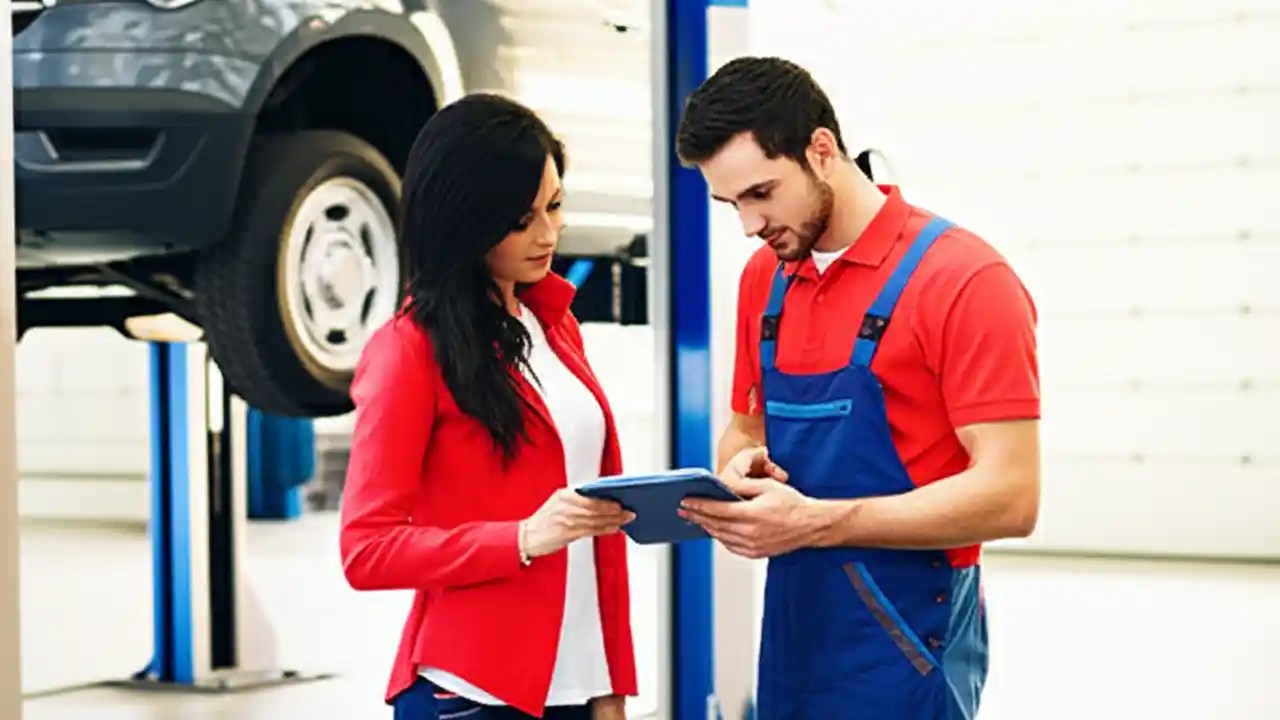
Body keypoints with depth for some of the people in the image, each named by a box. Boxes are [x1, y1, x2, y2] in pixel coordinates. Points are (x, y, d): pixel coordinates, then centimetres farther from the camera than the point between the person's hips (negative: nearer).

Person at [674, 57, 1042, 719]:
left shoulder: (966, 280, -15)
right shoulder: (762, 279, 7)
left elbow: (1009, 496, -19)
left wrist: (818, 522, -26)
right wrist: (740, 470, -5)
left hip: (904, 642, -6)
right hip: (791, 632, 6)